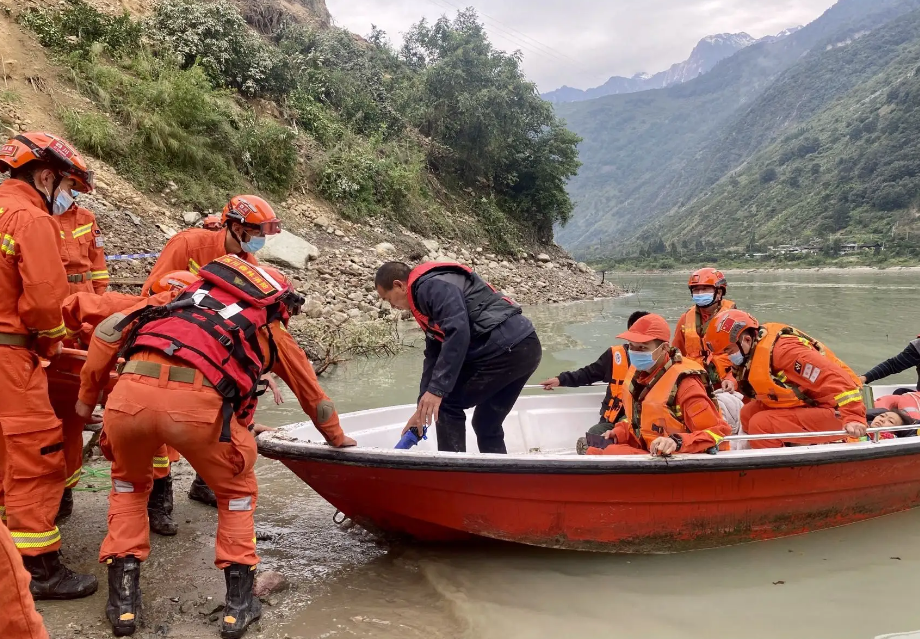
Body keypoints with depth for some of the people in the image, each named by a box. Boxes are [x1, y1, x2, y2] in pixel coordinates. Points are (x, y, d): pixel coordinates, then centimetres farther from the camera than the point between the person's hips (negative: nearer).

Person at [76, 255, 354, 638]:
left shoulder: (192, 293, 35)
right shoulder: (271, 330, 29)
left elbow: (109, 330, 25)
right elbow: (314, 397, 41)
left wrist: (87, 396, 34)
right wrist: (337, 439, 58)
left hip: (130, 392, 3)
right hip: (196, 403, -3)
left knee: (128, 483, 33)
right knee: (236, 491, 26)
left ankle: (122, 600, 31)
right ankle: (239, 605, 27)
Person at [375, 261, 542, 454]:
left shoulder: (432, 285, -8)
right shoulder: (425, 294, 23)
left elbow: (458, 332, -22)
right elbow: (434, 355, 25)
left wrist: (437, 389, -21)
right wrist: (422, 409, 24)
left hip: (507, 347, -10)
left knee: (448, 405, -2)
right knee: (486, 423, 18)